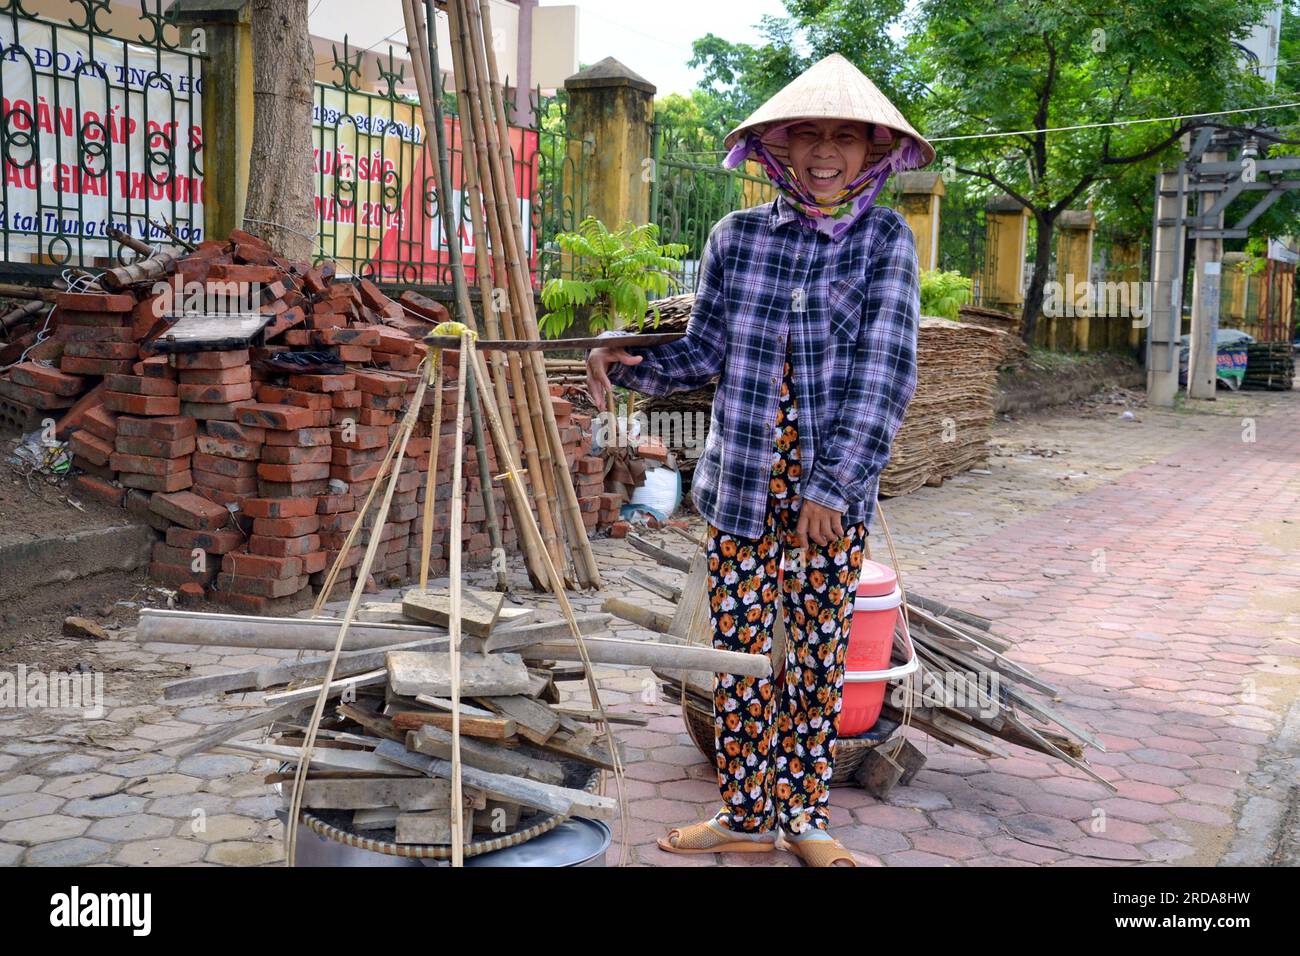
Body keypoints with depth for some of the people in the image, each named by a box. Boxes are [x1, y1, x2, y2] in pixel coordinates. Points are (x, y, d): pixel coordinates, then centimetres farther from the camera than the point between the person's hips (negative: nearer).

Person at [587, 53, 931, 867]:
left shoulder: (886, 240, -4)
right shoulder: (738, 236, 3)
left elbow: (883, 371, -11)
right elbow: (704, 353, 9)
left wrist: (832, 486, -18)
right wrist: (630, 364, -9)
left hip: (835, 490, -2)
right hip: (744, 482, 2)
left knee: (818, 654, 8)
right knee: (739, 650, 7)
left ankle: (804, 817, 23)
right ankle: (745, 817, 21)